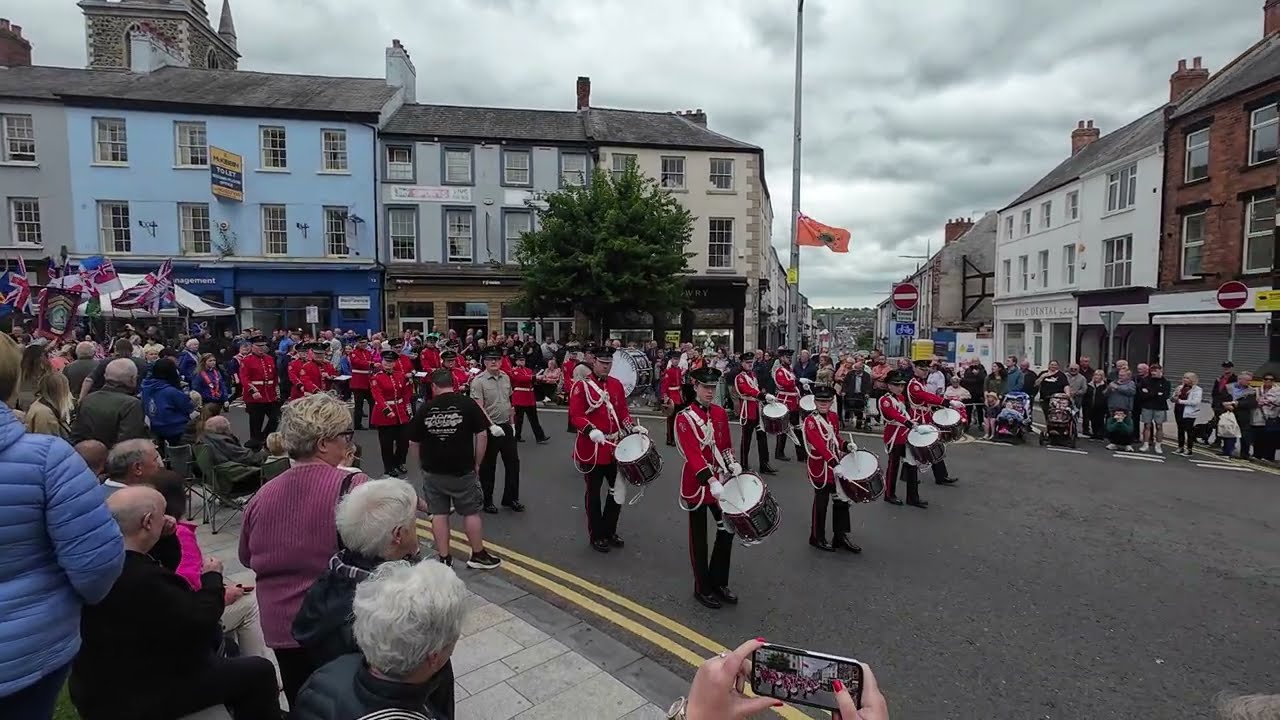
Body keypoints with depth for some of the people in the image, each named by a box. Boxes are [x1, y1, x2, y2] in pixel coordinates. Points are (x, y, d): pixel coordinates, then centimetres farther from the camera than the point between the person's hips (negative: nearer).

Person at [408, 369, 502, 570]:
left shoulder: (424, 408, -2)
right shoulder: (468, 403, -8)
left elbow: (414, 442, 5)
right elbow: (482, 435, -10)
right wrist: (477, 463, 1)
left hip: (433, 471, 2)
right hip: (463, 470, -2)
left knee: (438, 514, 11)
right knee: (471, 512, 10)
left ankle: (444, 559, 18)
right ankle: (478, 555, 20)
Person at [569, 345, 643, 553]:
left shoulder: (617, 384, 8)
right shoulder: (581, 386, -10)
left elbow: (623, 412, 12)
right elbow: (575, 416, -16)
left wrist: (633, 427, -5)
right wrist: (591, 431, -32)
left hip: (614, 447, 6)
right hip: (591, 448, -6)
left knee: (618, 490, 12)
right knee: (594, 493, 8)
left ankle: (609, 531, 30)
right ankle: (596, 535, 23)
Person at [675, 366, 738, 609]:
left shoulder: (720, 412, 5)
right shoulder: (684, 418, -15)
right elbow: (692, 454, -24)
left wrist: (733, 465, -5)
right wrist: (711, 482, -33)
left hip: (721, 481, 6)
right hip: (698, 484, -6)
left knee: (727, 530, 11)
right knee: (699, 538, 7)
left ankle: (719, 582, 28)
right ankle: (703, 588, 23)